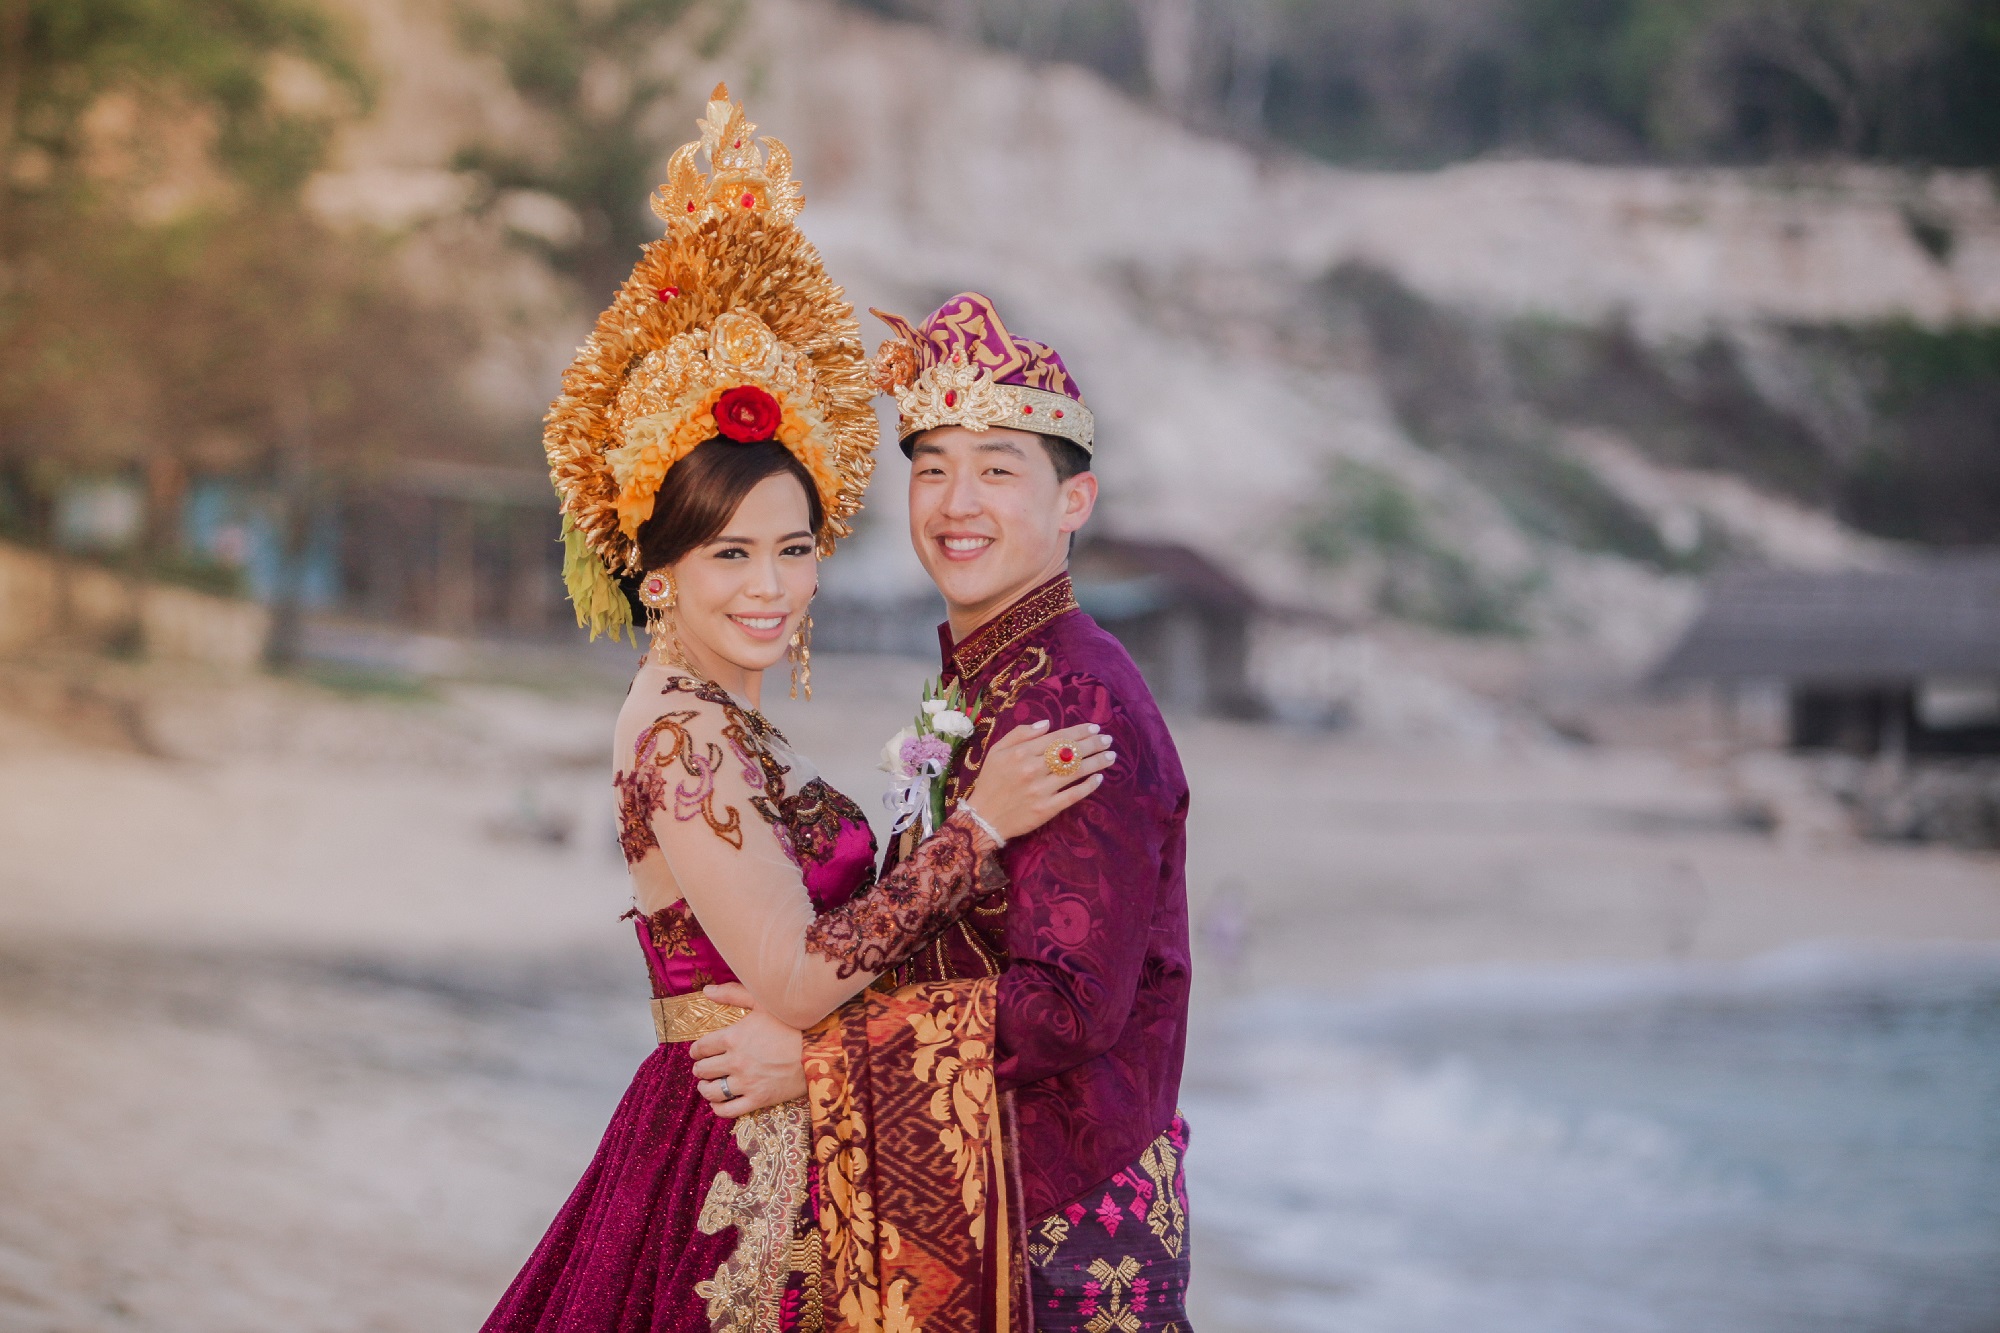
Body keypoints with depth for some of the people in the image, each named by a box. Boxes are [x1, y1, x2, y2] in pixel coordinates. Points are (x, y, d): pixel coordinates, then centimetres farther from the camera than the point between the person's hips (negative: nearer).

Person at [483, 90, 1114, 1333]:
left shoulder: (721, 720, 12)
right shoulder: (683, 731, -16)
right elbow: (796, 979, -22)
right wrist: (980, 824, -18)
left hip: (768, 1161, 9)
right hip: (738, 1170, -9)